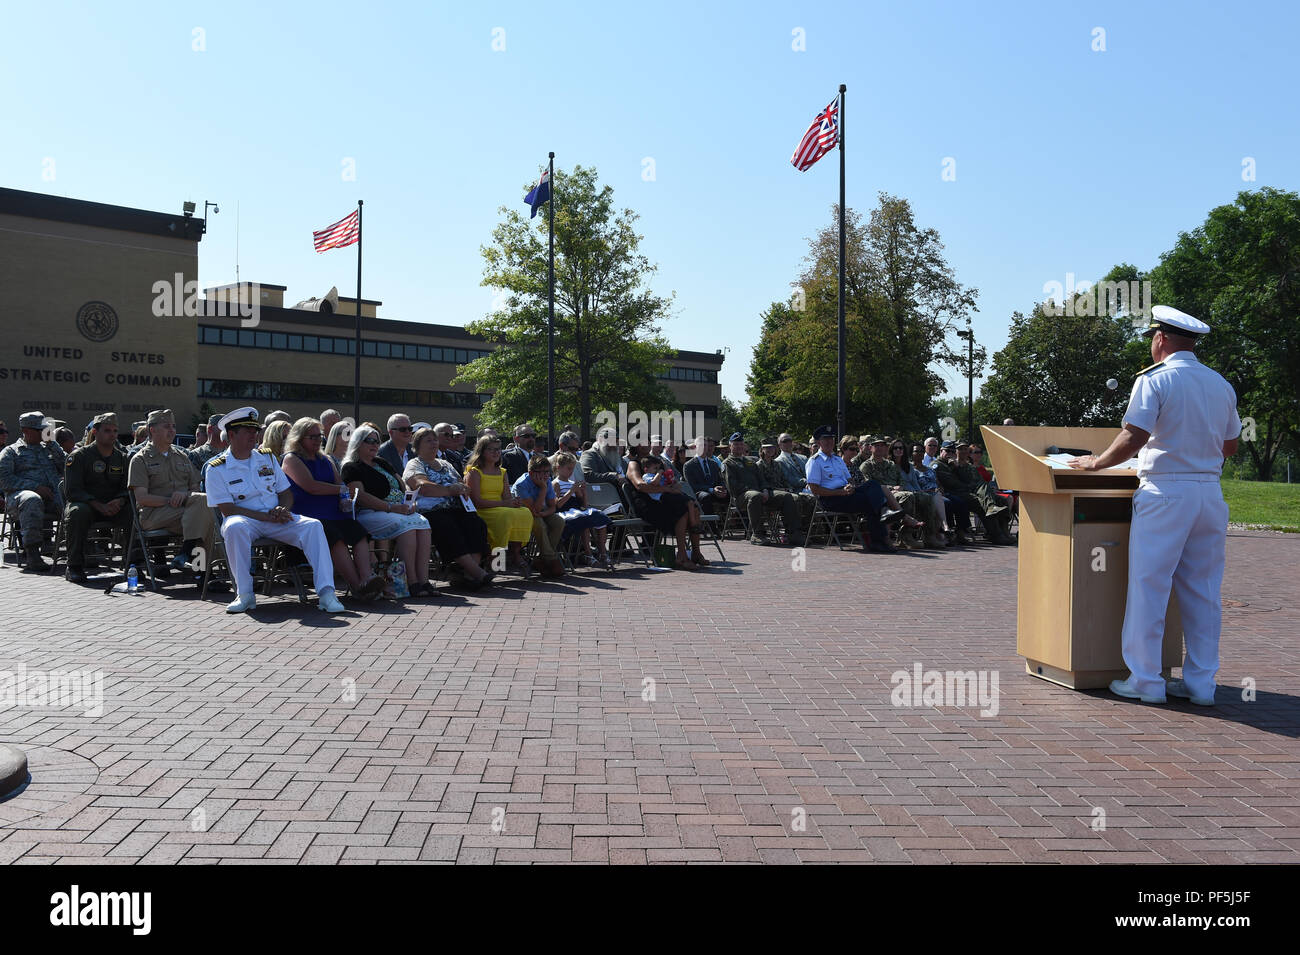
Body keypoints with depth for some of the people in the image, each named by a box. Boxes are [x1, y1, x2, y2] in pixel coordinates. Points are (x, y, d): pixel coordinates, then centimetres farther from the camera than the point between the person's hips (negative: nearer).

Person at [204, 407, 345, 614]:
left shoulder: (267, 458, 17)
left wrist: (282, 509, -9)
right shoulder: (217, 468, 2)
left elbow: (286, 492, 16)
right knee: (235, 527, -40)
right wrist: (267, 517, -17)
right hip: (245, 520, -3)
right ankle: (245, 594, -29)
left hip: (276, 520, 4)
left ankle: (326, 592, -31)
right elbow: (227, 509, -8)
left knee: (312, 525, -24)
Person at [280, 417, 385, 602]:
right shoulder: (291, 459, 7)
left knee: (360, 534, -26)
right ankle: (356, 585, -43)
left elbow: (340, 483, 23)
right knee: (335, 538, -36)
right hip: (307, 516, -6)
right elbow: (311, 486, -6)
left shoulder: (326, 461, 29)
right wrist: (342, 490, 3)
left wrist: (346, 500, -2)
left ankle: (366, 578, -45)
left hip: (335, 515, 6)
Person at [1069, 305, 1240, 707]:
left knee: (1149, 587, 1)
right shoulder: (1221, 384, 12)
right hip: (1210, 493, 6)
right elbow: (1230, 445, 19)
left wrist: (1097, 462, -3)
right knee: (1203, 590, 10)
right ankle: (1200, 681, 15)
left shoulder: (1154, 380, -8)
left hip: (1165, 492, -6)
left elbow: (1133, 438, -17)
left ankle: (1145, 680, 5)